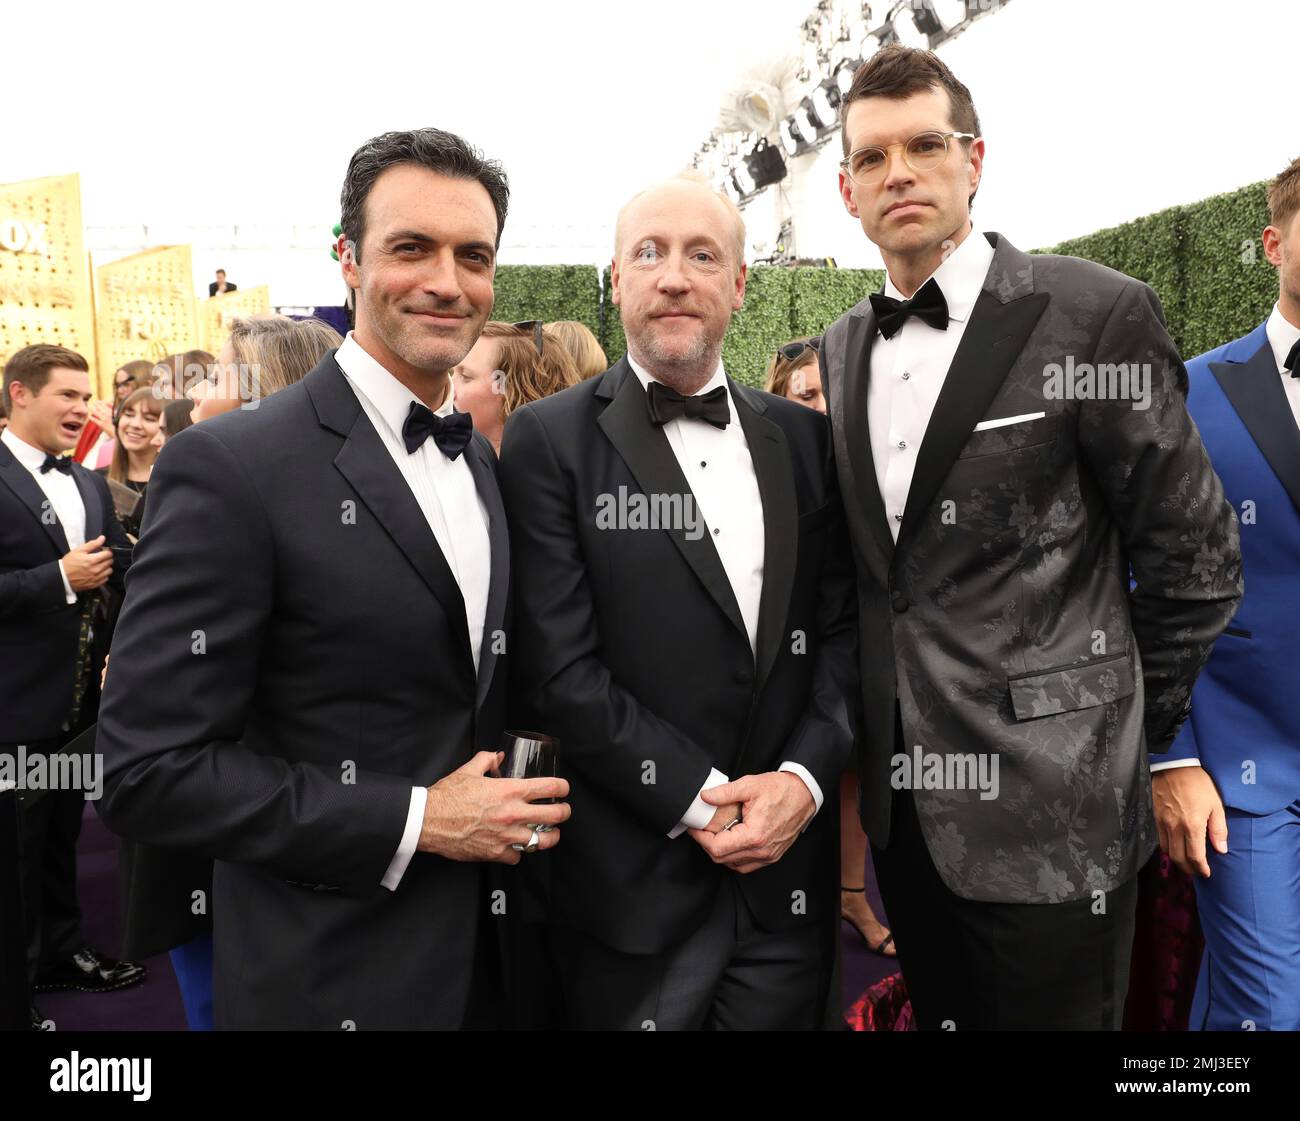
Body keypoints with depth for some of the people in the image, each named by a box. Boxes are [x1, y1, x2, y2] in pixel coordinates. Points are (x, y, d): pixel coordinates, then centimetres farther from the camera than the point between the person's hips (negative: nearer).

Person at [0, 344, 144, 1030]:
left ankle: (62, 952, 39)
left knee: (62, 837, 22)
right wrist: (60, 577, -25)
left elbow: (127, 571, 4)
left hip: (79, 698, 7)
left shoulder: (89, 485, 9)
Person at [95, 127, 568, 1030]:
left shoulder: (488, 463, 5)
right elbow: (149, 771, -18)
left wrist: (521, 804, -2)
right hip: (331, 978, -6)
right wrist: (418, 820, -20)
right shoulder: (230, 468, -17)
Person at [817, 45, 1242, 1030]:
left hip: (1045, 810, -5)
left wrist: (1120, 736, 1)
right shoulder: (841, 351, 8)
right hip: (899, 801, 6)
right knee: (940, 1012, 21)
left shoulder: (1094, 313, -10)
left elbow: (1195, 560, -6)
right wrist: (867, 744, 11)